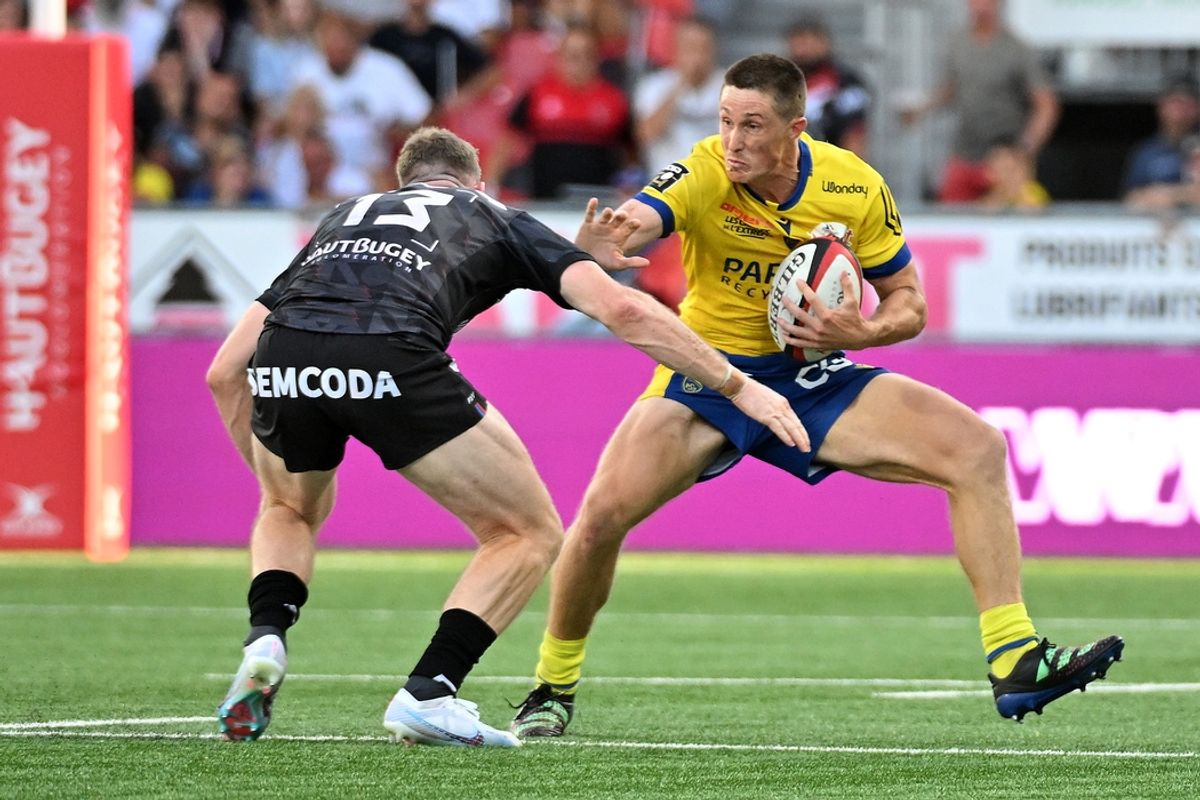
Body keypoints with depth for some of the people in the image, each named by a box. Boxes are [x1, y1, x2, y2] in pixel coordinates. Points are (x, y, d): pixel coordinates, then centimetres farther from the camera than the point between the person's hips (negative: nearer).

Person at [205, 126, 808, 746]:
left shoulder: (341, 216, 40)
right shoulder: (497, 219, 32)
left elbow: (224, 373, 34)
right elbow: (622, 310, 15)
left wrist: (272, 472, 48)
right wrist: (737, 386, 21)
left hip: (281, 359, 4)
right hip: (391, 358, -4)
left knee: (290, 512, 37)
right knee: (529, 533, 16)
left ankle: (265, 642, 9)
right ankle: (427, 693, 0)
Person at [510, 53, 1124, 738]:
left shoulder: (856, 189, -10)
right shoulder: (703, 175, -18)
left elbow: (909, 304, 1)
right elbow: (630, 226, -38)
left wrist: (863, 332, -22)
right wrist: (595, 246, -62)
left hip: (815, 376, 2)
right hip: (710, 375, -2)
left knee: (978, 448, -17)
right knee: (602, 515, -23)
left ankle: (1014, 660, -15)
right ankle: (555, 685, 4)